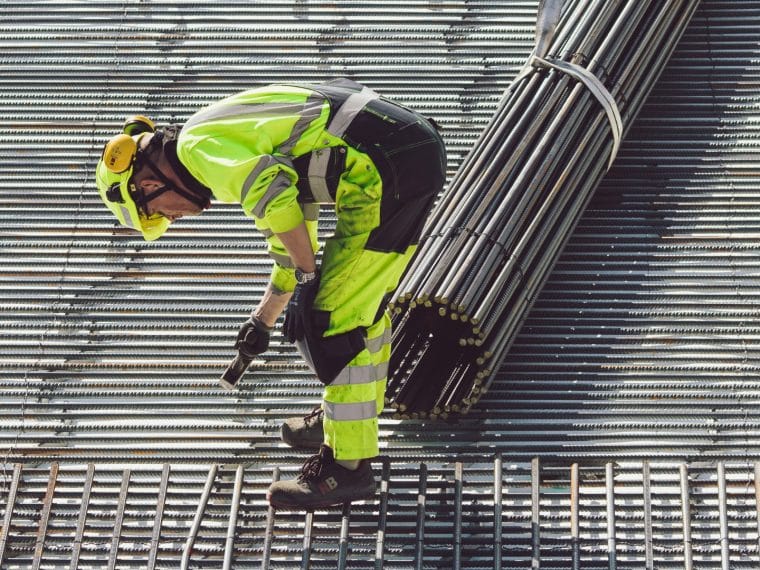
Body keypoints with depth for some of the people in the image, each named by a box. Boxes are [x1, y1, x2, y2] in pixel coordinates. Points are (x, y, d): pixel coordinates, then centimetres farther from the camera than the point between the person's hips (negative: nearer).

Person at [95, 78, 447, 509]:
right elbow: (292, 215, 36)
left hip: (385, 173, -10)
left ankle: (348, 465, 5)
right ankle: (351, 419, 41)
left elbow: (274, 197, -22)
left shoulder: (198, 146, -5)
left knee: (335, 318, -2)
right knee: (362, 301, 25)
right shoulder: (234, 137, 25)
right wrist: (264, 319, 45)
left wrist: (307, 279, -11)